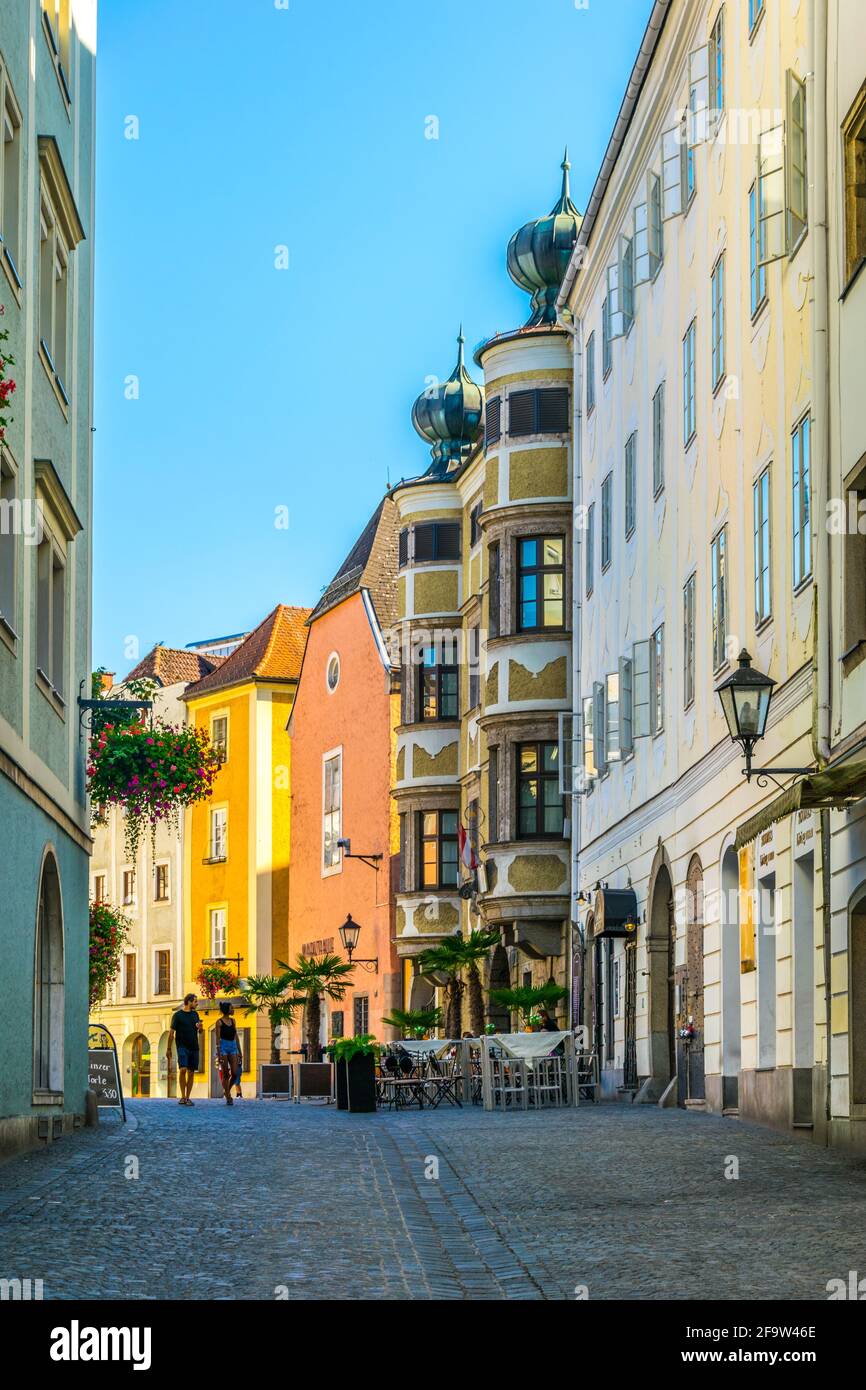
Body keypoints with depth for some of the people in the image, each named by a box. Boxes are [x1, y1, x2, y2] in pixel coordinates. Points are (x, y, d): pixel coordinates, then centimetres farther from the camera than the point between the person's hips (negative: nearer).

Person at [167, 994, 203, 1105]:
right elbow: (171, 1033, -2)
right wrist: (168, 1049, -5)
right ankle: (182, 1096, -11)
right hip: (182, 1046, -5)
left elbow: (200, 1032, 20)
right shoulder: (177, 1015, -2)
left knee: (191, 1072, 3)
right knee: (183, 1069, -19)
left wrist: (200, 1028, -4)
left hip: (194, 1047, 5)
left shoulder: (195, 1015, 14)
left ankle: (187, 1097, 9)